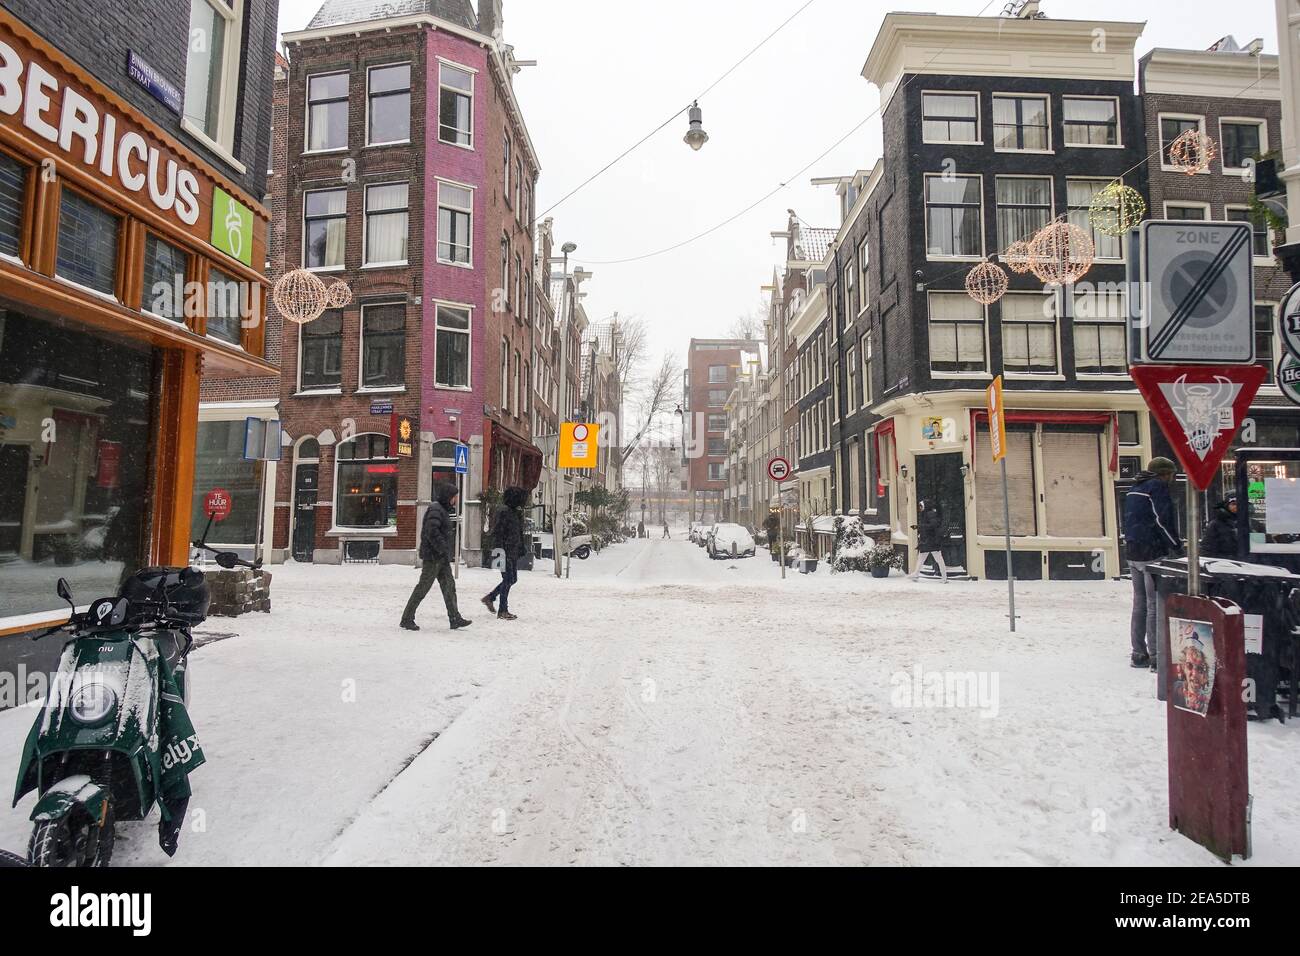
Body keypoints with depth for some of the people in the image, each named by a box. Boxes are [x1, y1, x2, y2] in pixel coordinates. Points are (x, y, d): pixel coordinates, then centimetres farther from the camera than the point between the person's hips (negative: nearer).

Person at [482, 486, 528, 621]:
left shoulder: (517, 512, 14)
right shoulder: (503, 511, -14)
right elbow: (497, 533, -18)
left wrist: (522, 547, 22)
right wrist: (498, 550, -23)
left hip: (514, 551, 9)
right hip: (506, 551, -9)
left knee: (512, 579, 14)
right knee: (508, 579, -4)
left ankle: (490, 598, 29)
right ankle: (503, 611, 5)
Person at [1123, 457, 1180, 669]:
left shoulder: (1134, 489, 17)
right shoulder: (1158, 487, -10)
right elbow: (1164, 520, -16)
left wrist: (1131, 543, 18)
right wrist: (1176, 545, -8)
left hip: (1133, 554, 9)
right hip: (1153, 555, -9)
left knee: (1140, 604, 14)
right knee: (1155, 605, -5)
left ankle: (1139, 654, 19)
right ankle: (1156, 657, -3)